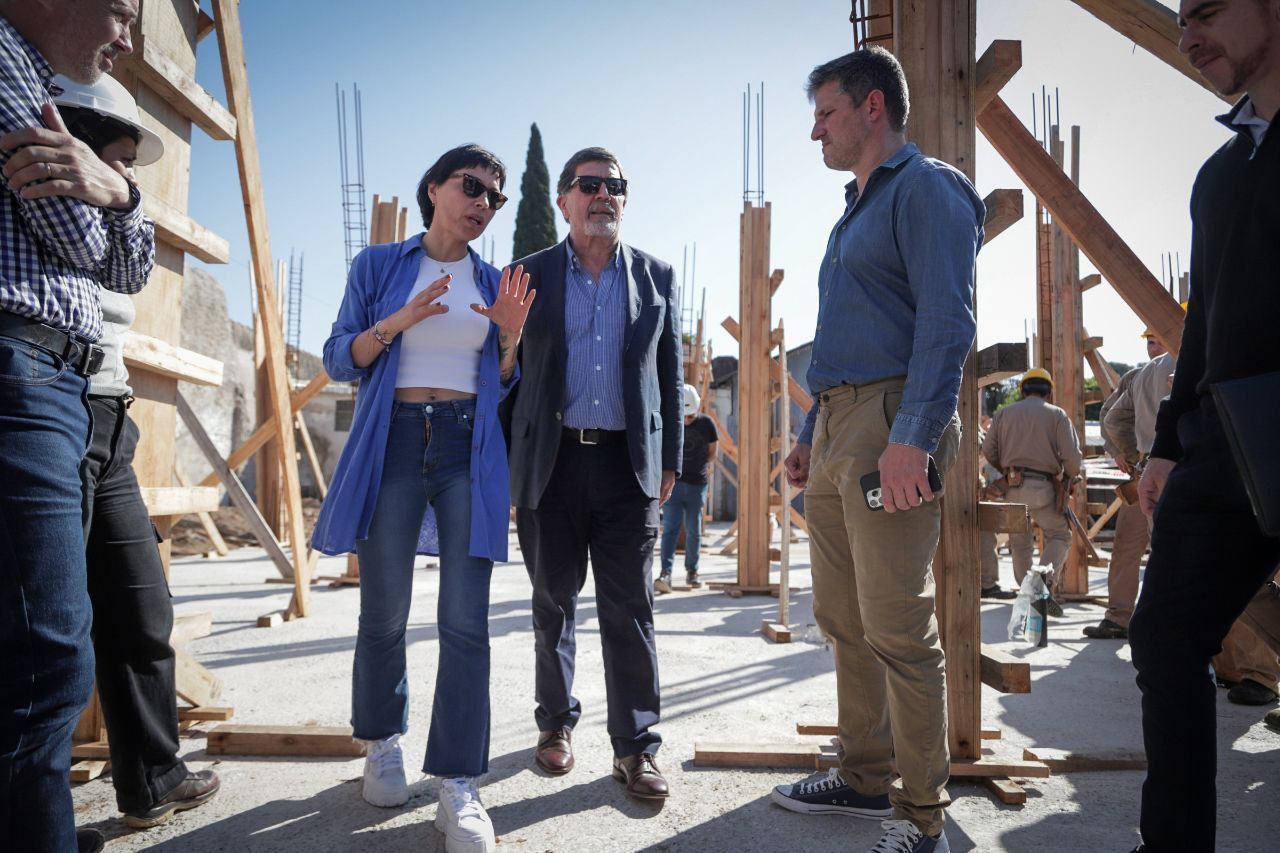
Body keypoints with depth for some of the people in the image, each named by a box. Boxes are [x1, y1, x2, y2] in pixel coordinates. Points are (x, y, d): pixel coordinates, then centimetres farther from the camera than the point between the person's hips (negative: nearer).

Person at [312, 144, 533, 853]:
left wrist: (512, 335, -5)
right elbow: (338, 360, 4)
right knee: (384, 614, 4)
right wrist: (396, 323, -12)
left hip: (469, 448, 1)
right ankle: (381, 742, 28)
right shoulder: (378, 264, 8)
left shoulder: (494, 282, 14)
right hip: (393, 440, -1)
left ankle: (458, 786, 1)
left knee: (465, 618, -6)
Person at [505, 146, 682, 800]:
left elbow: (670, 375, 11)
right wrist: (510, 462, 1)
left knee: (629, 607, 1)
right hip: (551, 463, 0)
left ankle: (635, 747, 12)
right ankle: (556, 722, 29)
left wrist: (669, 461, 7)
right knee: (554, 600, 11)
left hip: (628, 463, 0)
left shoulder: (657, 277, 9)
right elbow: (509, 371, 6)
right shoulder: (530, 274, 7)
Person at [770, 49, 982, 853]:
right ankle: (867, 777, 26)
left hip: (890, 423, -9)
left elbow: (947, 320, -16)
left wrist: (913, 436, -24)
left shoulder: (927, 188, -3)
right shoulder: (857, 208, 25)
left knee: (898, 628, -6)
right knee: (844, 619, 13)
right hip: (837, 427, 10)